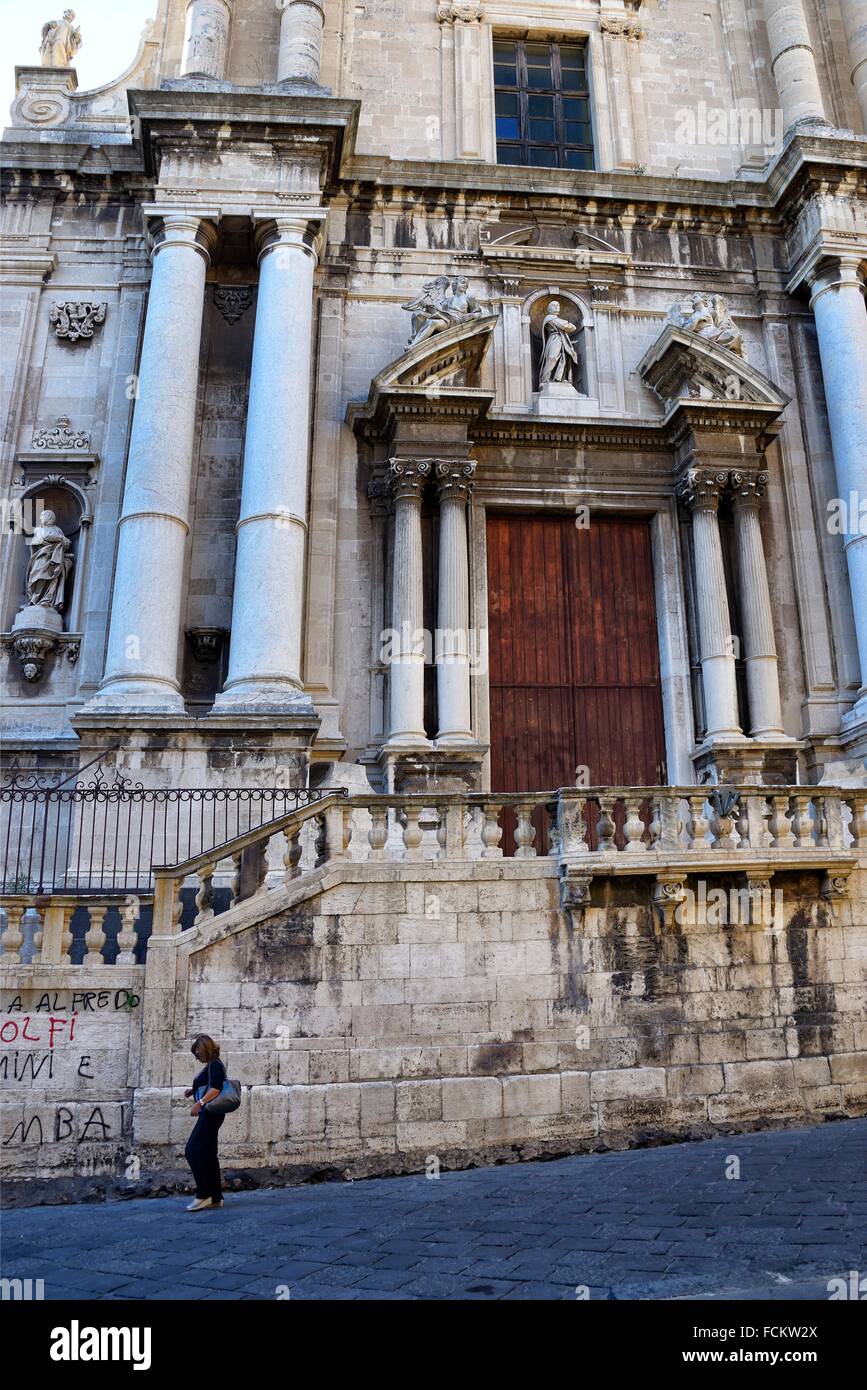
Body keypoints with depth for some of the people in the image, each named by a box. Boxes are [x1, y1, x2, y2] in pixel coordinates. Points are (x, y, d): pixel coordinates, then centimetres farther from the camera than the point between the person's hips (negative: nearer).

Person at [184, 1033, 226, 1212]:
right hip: (209, 1115, 11)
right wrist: (193, 1091, 12)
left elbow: (215, 1089, -24)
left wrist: (199, 1103, -33)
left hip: (211, 1114, -11)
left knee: (192, 1151, -12)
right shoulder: (210, 1066, 19)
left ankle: (203, 1195, -11)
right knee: (208, 1154, 11)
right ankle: (216, 1198, 14)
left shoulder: (215, 1065, -11)